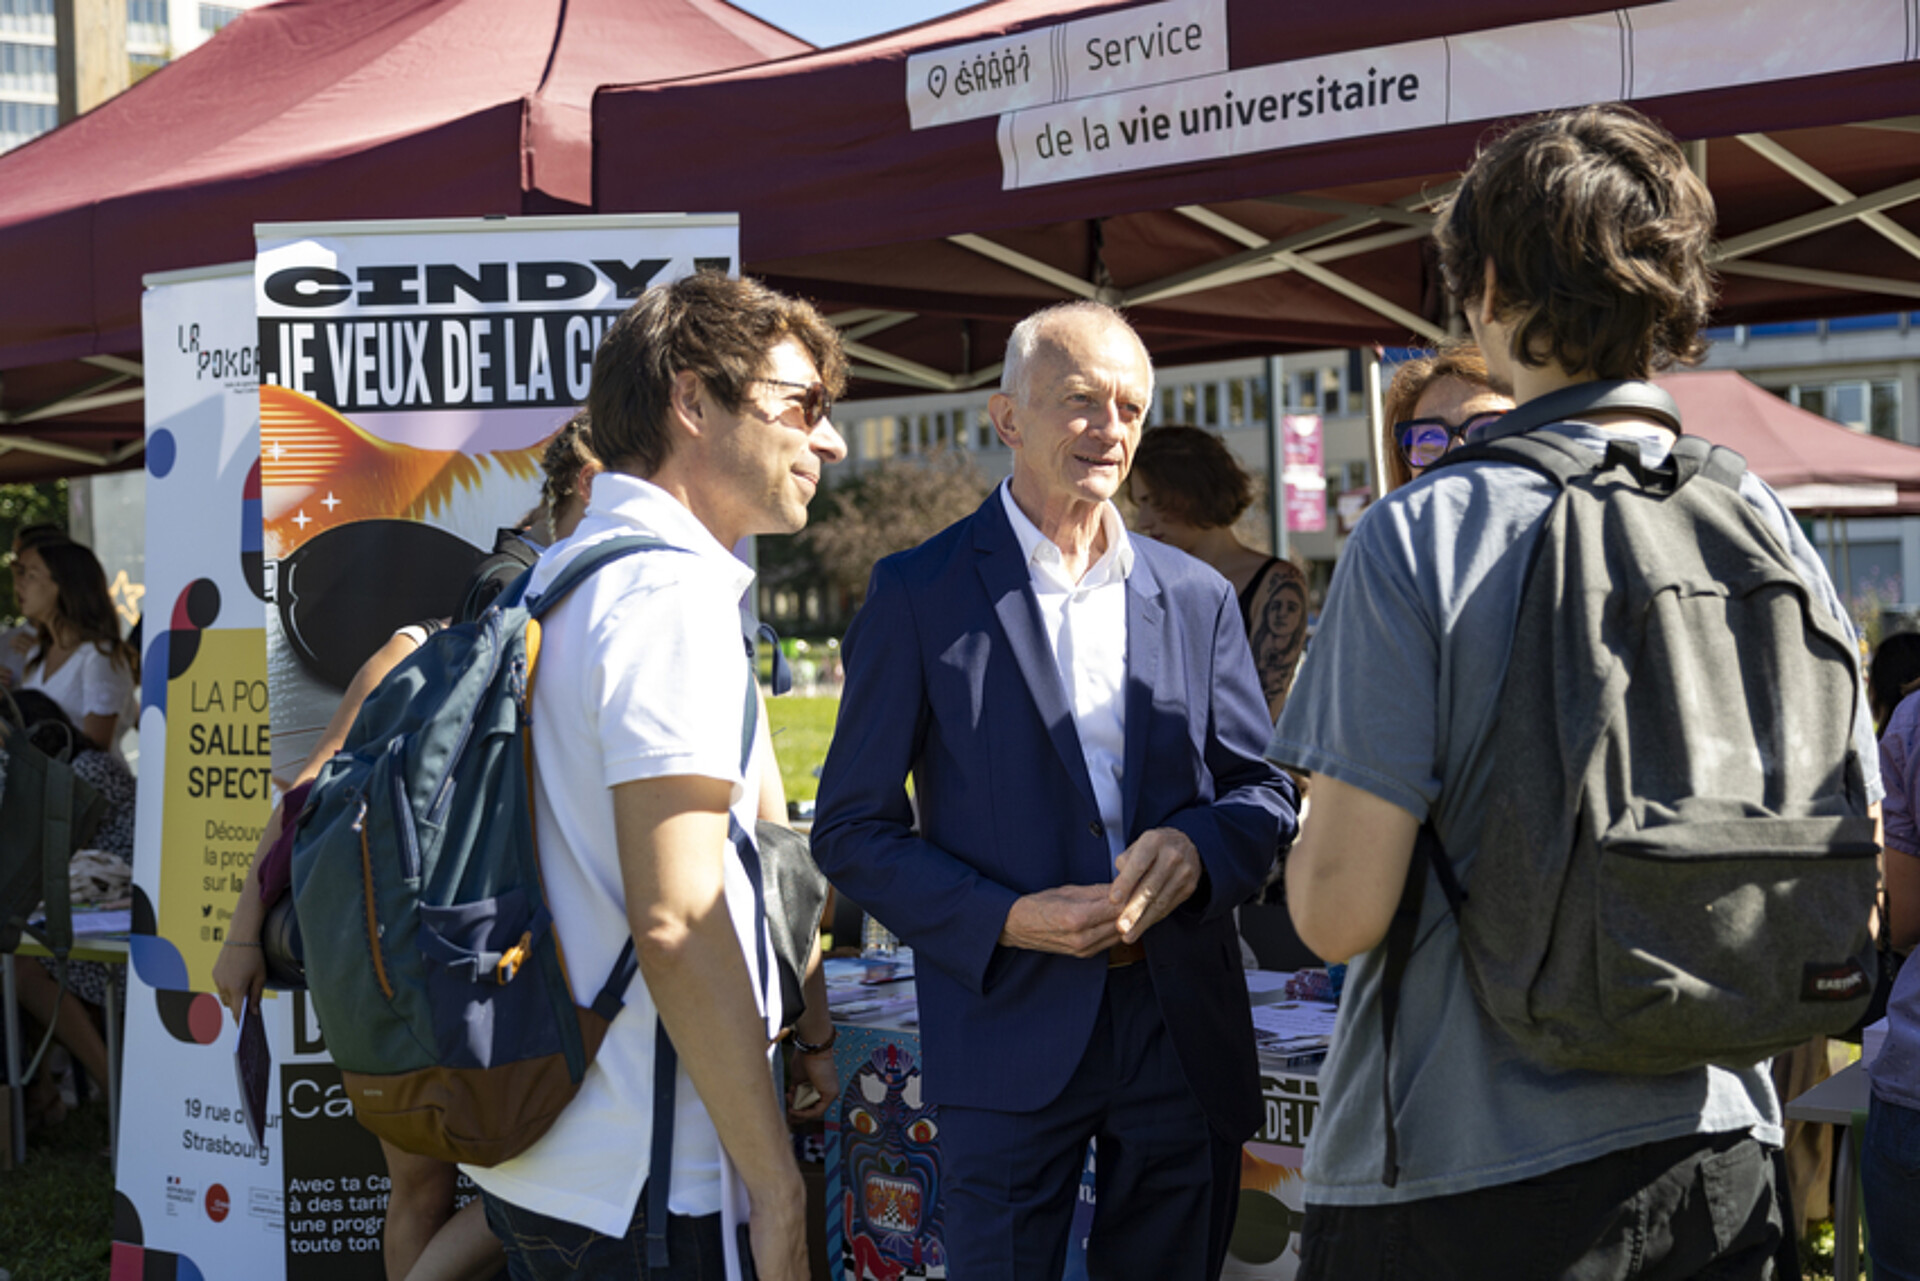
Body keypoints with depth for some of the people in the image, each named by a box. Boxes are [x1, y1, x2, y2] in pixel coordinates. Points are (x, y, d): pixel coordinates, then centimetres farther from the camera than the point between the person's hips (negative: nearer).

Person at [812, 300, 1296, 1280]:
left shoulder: (1197, 598, 11)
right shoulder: (918, 594, -1)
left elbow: (1263, 790, 12)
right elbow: (853, 830, -1)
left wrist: (1196, 850, -11)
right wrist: (1004, 920, -15)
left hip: (1186, 1034, 4)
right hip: (1012, 1040, -4)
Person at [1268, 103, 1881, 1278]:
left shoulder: (1417, 540, -13)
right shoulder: (1770, 530, 0)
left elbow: (1344, 911, -16)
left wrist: (1309, 847, 5)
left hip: (1455, 1183, -4)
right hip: (1711, 1168, 4)